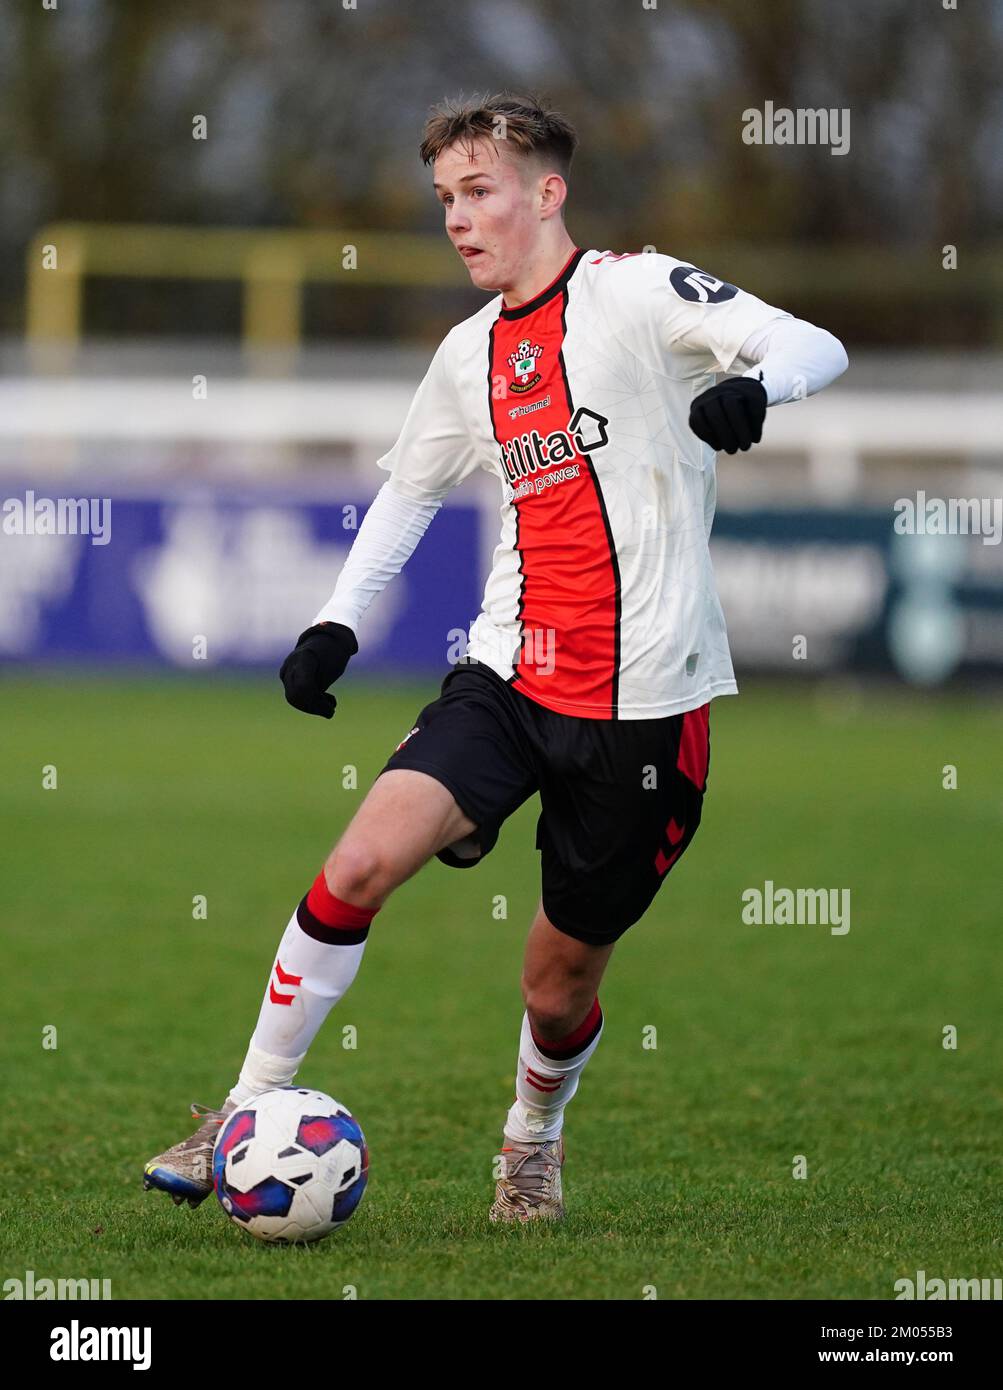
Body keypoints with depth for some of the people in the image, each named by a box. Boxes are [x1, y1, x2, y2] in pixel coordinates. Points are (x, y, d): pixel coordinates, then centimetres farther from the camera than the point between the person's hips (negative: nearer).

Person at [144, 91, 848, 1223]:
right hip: (509, 676, 4)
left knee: (560, 988, 6)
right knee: (366, 857, -19)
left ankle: (533, 1141, 38)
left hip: (643, 703, -4)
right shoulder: (471, 354, 12)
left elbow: (815, 347, -19)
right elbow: (410, 486, 27)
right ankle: (248, 1118, -10)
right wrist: (335, 623, 14)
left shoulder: (633, 292, -7)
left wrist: (755, 384, -43)